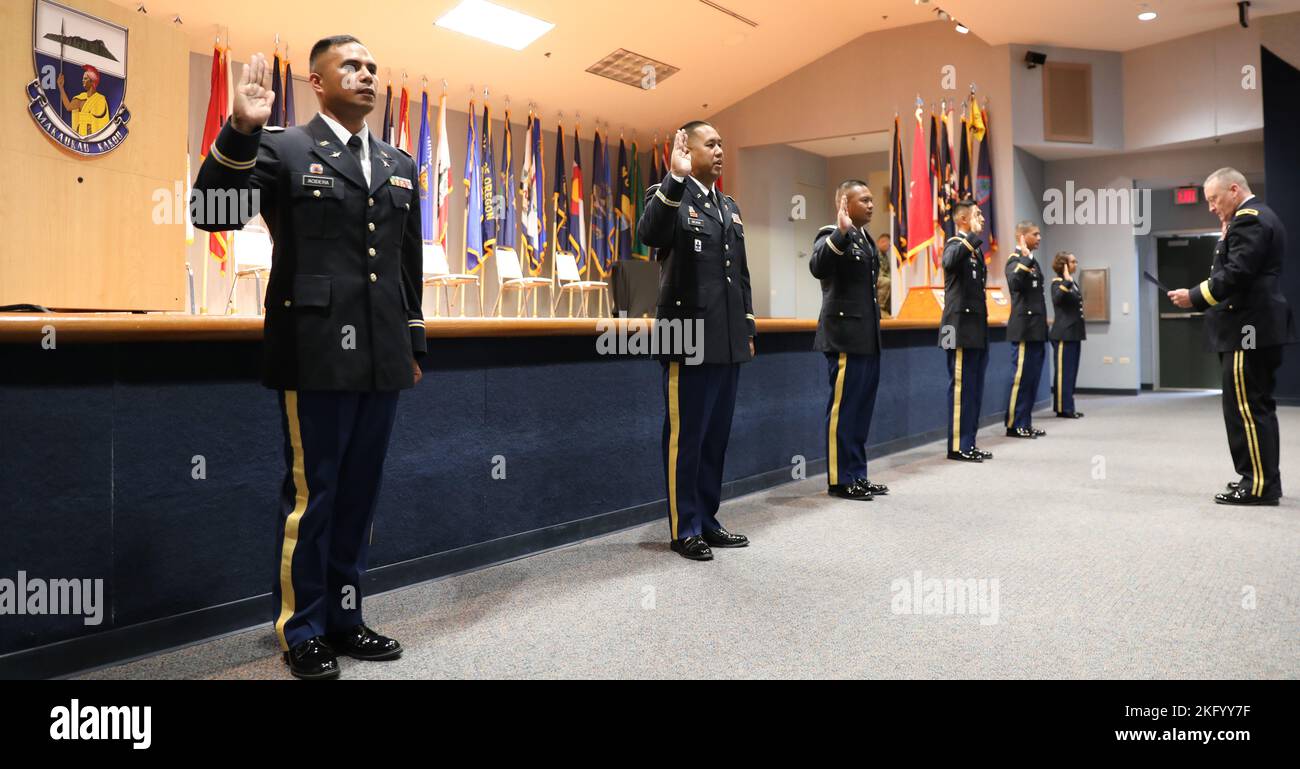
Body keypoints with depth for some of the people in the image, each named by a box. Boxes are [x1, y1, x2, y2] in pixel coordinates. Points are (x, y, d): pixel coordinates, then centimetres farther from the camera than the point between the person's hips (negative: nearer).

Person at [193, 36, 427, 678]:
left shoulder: (398, 165, 17)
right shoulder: (283, 149, 2)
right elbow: (213, 212, -8)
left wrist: (414, 344, 17)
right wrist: (240, 132, -21)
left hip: (381, 360, 5)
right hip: (316, 354, -5)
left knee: (359, 495, 12)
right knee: (310, 494, 1)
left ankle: (343, 618, 25)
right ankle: (302, 631, 16)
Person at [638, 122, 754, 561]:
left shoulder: (730, 208, 18)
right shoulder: (668, 195, -4)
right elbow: (650, 235, -27)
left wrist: (748, 329, 17)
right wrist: (676, 178, -33)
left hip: (728, 343, 7)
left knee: (716, 437, 13)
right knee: (685, 438, 1)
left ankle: (707, 520, 24)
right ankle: (684, 529, 12)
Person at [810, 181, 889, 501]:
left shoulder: (865, 239, 17)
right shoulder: (832, 237, -10)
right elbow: (818, 267, -31)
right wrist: (842, 231, -36)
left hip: (868, 338, 9)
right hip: (845, 338, -9)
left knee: (861, 411, 12)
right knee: (843, 410, -4)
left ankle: (857, 476, 20)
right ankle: (840, 480, 4)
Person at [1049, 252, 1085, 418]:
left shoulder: (1073, 284, 17)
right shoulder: (1058, 282, -9)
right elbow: (1056, 299, -30)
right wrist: (1067, 282, -32)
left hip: (1074, 334, 9)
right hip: (1064, 334, -9)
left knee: (1072, 372, 10)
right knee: (1064, 372, -5)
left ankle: (1068, 407, 15)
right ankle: (1063, 408, -2)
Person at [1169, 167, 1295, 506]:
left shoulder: (1248, 219, -13)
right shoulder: (1259, 216, 20)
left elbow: (1236, 274, -22)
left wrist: (1195, 297, -16)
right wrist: (1227, 237, 8)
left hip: (1249, 328, -11)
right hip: (1261, 326, 11)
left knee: (1245, 407, -8)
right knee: (1258, 405, 15)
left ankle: (1260, 485, -4)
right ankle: (1264, 478, 22)